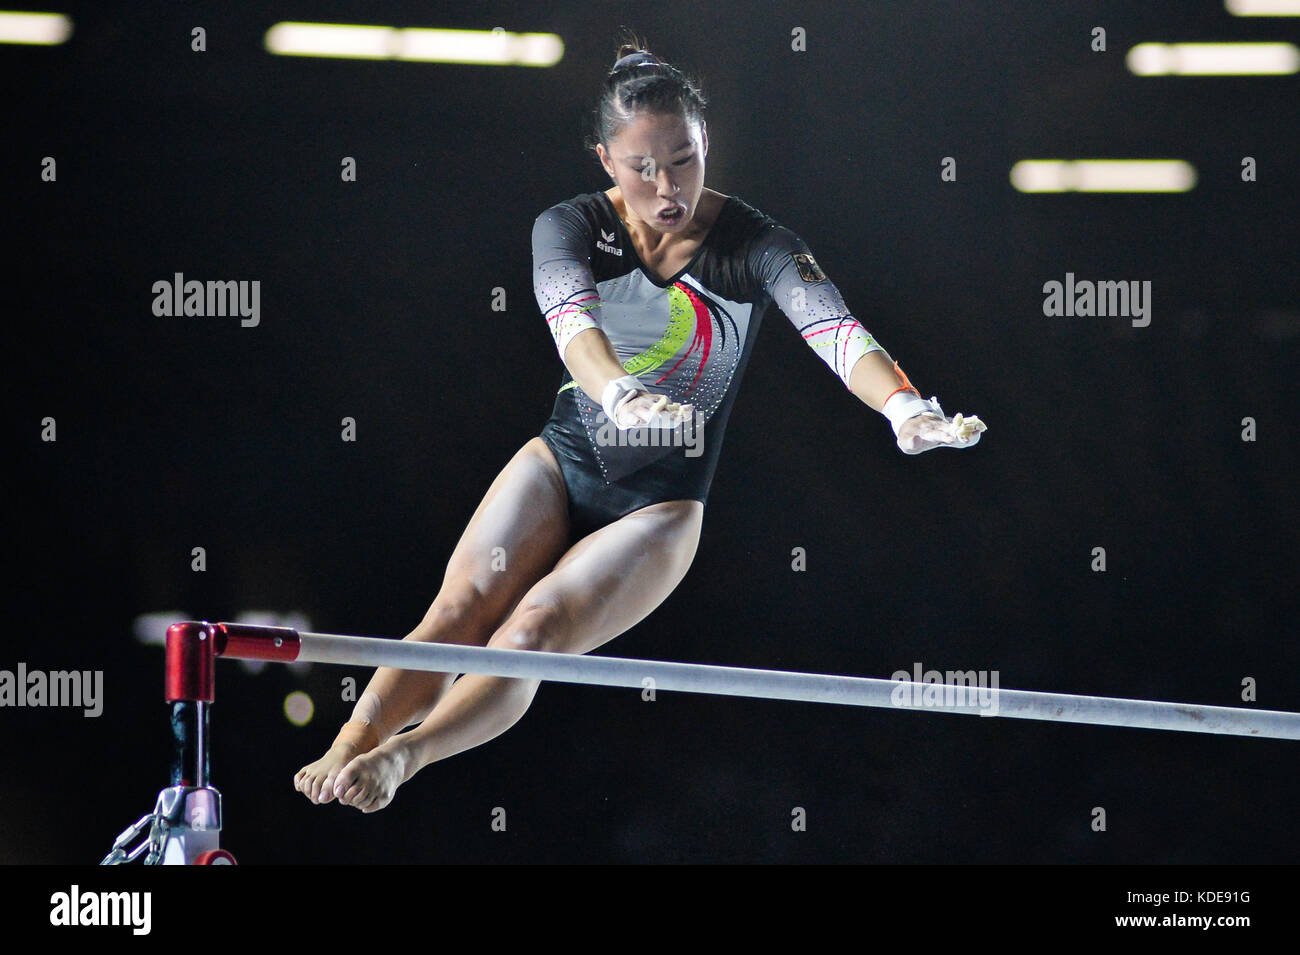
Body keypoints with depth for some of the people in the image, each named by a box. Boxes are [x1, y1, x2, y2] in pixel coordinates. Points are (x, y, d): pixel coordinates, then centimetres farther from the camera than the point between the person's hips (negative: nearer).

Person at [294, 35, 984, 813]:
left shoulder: (754, 246, -12)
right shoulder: (571, 227, -10)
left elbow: (834, 326, -30)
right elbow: (572, 318, -31)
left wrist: (907, 407, -52)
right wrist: (619, 394, -55)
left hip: (660, 505, -2)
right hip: (562, 462, 2)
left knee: (535, 633, -23)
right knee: (459, 610, -21)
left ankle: (400, 756, -35)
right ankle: (344, 751, -30)